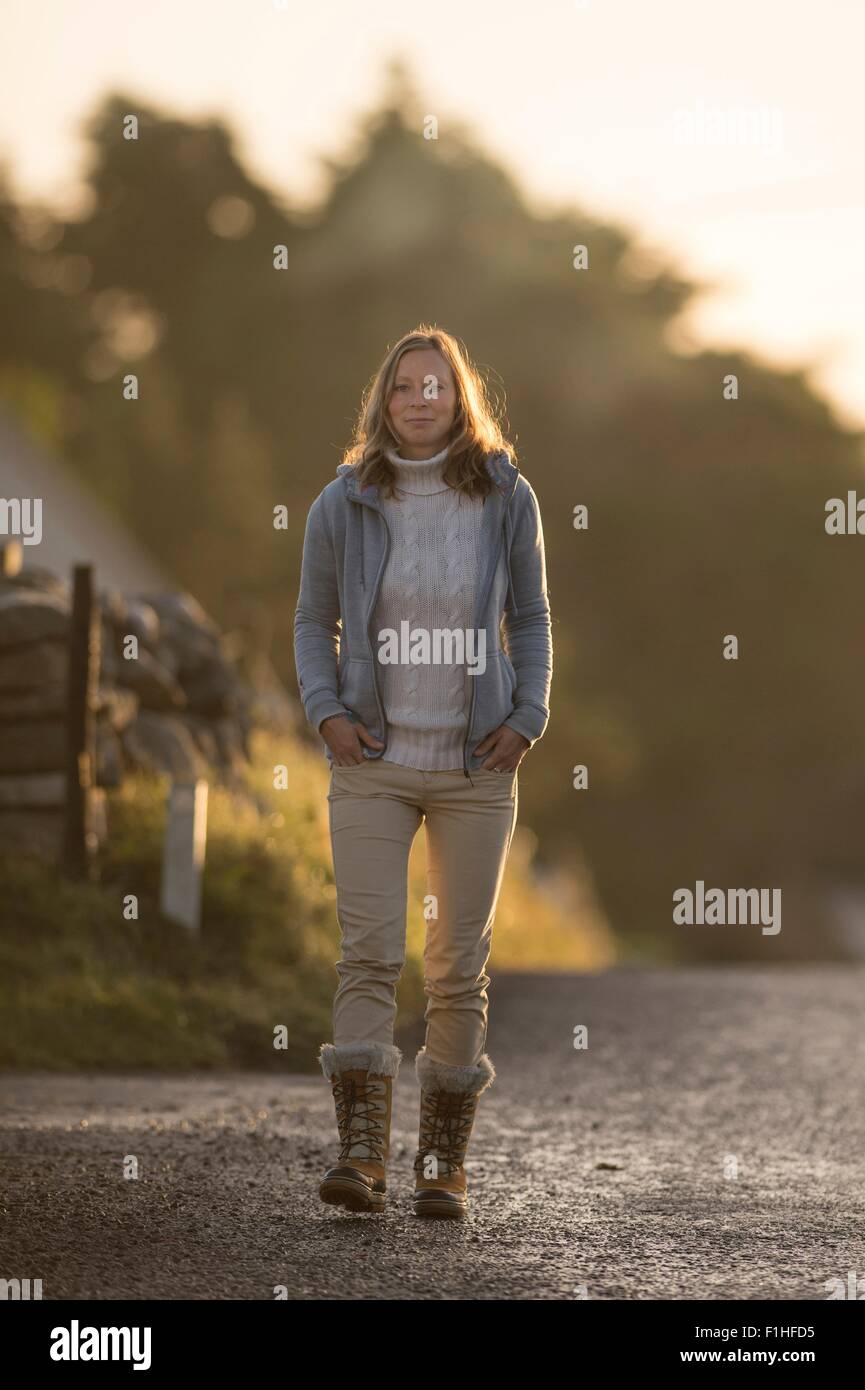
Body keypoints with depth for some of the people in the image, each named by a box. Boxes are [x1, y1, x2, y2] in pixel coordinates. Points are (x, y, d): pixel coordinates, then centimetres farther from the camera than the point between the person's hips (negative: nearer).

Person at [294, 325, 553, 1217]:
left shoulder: (505, 498, 1)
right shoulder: (344, 504, 0)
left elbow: (530, 618, 10)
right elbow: (315, 621, 11)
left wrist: (528, 717, -2)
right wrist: (325, 711, -4)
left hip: (476, 767, 1)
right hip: (375, 763, -1)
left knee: (460, 964, 4)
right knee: (369, 952, -11)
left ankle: (443, 1161, 10)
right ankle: (361, 1151, -14)